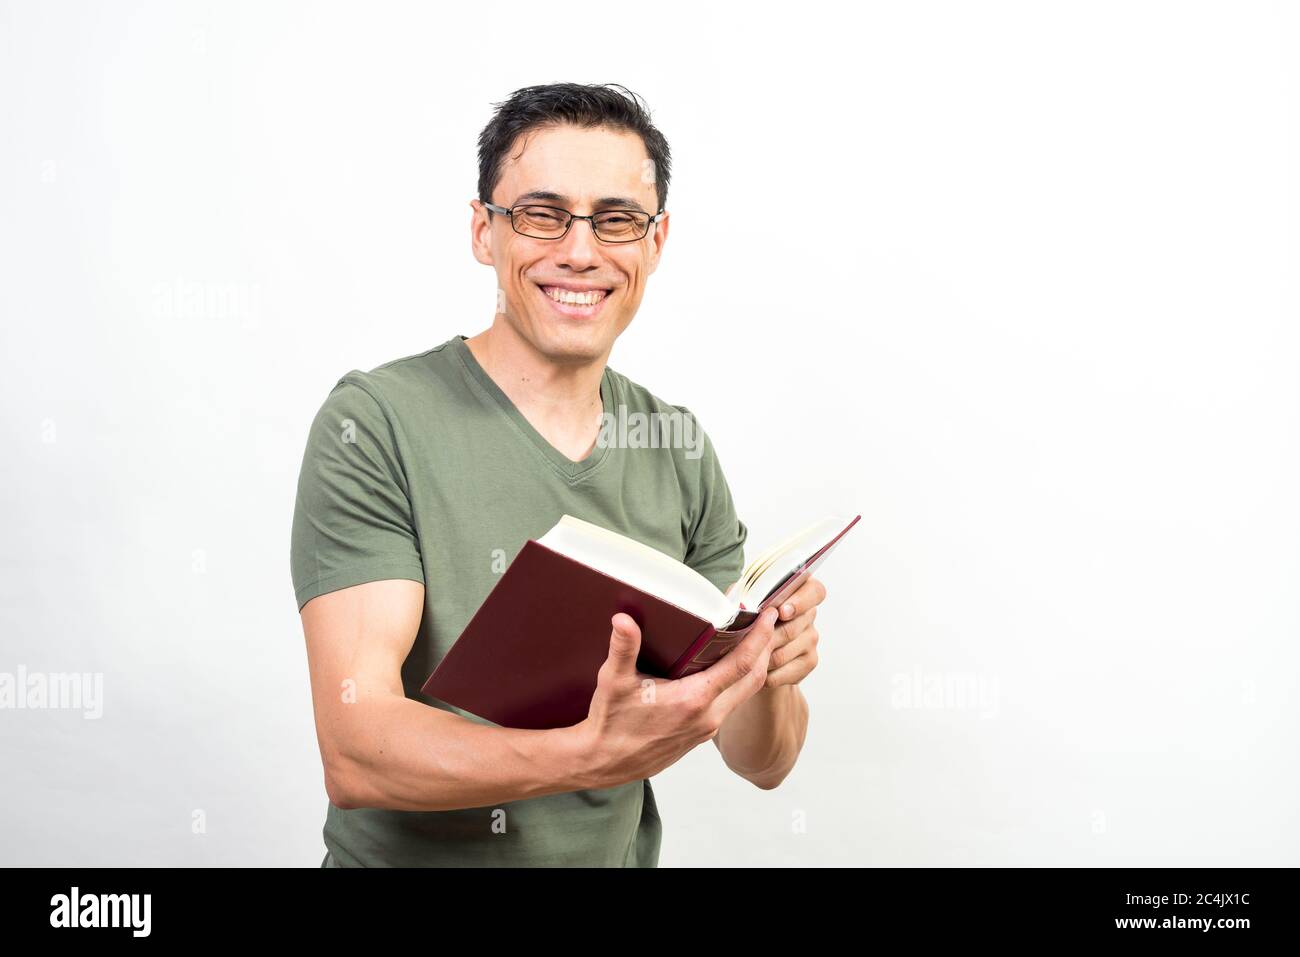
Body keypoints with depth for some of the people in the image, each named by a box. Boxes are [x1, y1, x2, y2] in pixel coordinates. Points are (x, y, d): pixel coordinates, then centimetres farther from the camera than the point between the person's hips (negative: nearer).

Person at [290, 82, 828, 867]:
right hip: (413, 857, -3)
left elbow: (761, 760, 1)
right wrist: (592, 754, -35)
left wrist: (770, 675, -19)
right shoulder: (377, 425, -12)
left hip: (619, 854, 3)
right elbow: (355, 750, -21)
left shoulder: (681, 450, 0)